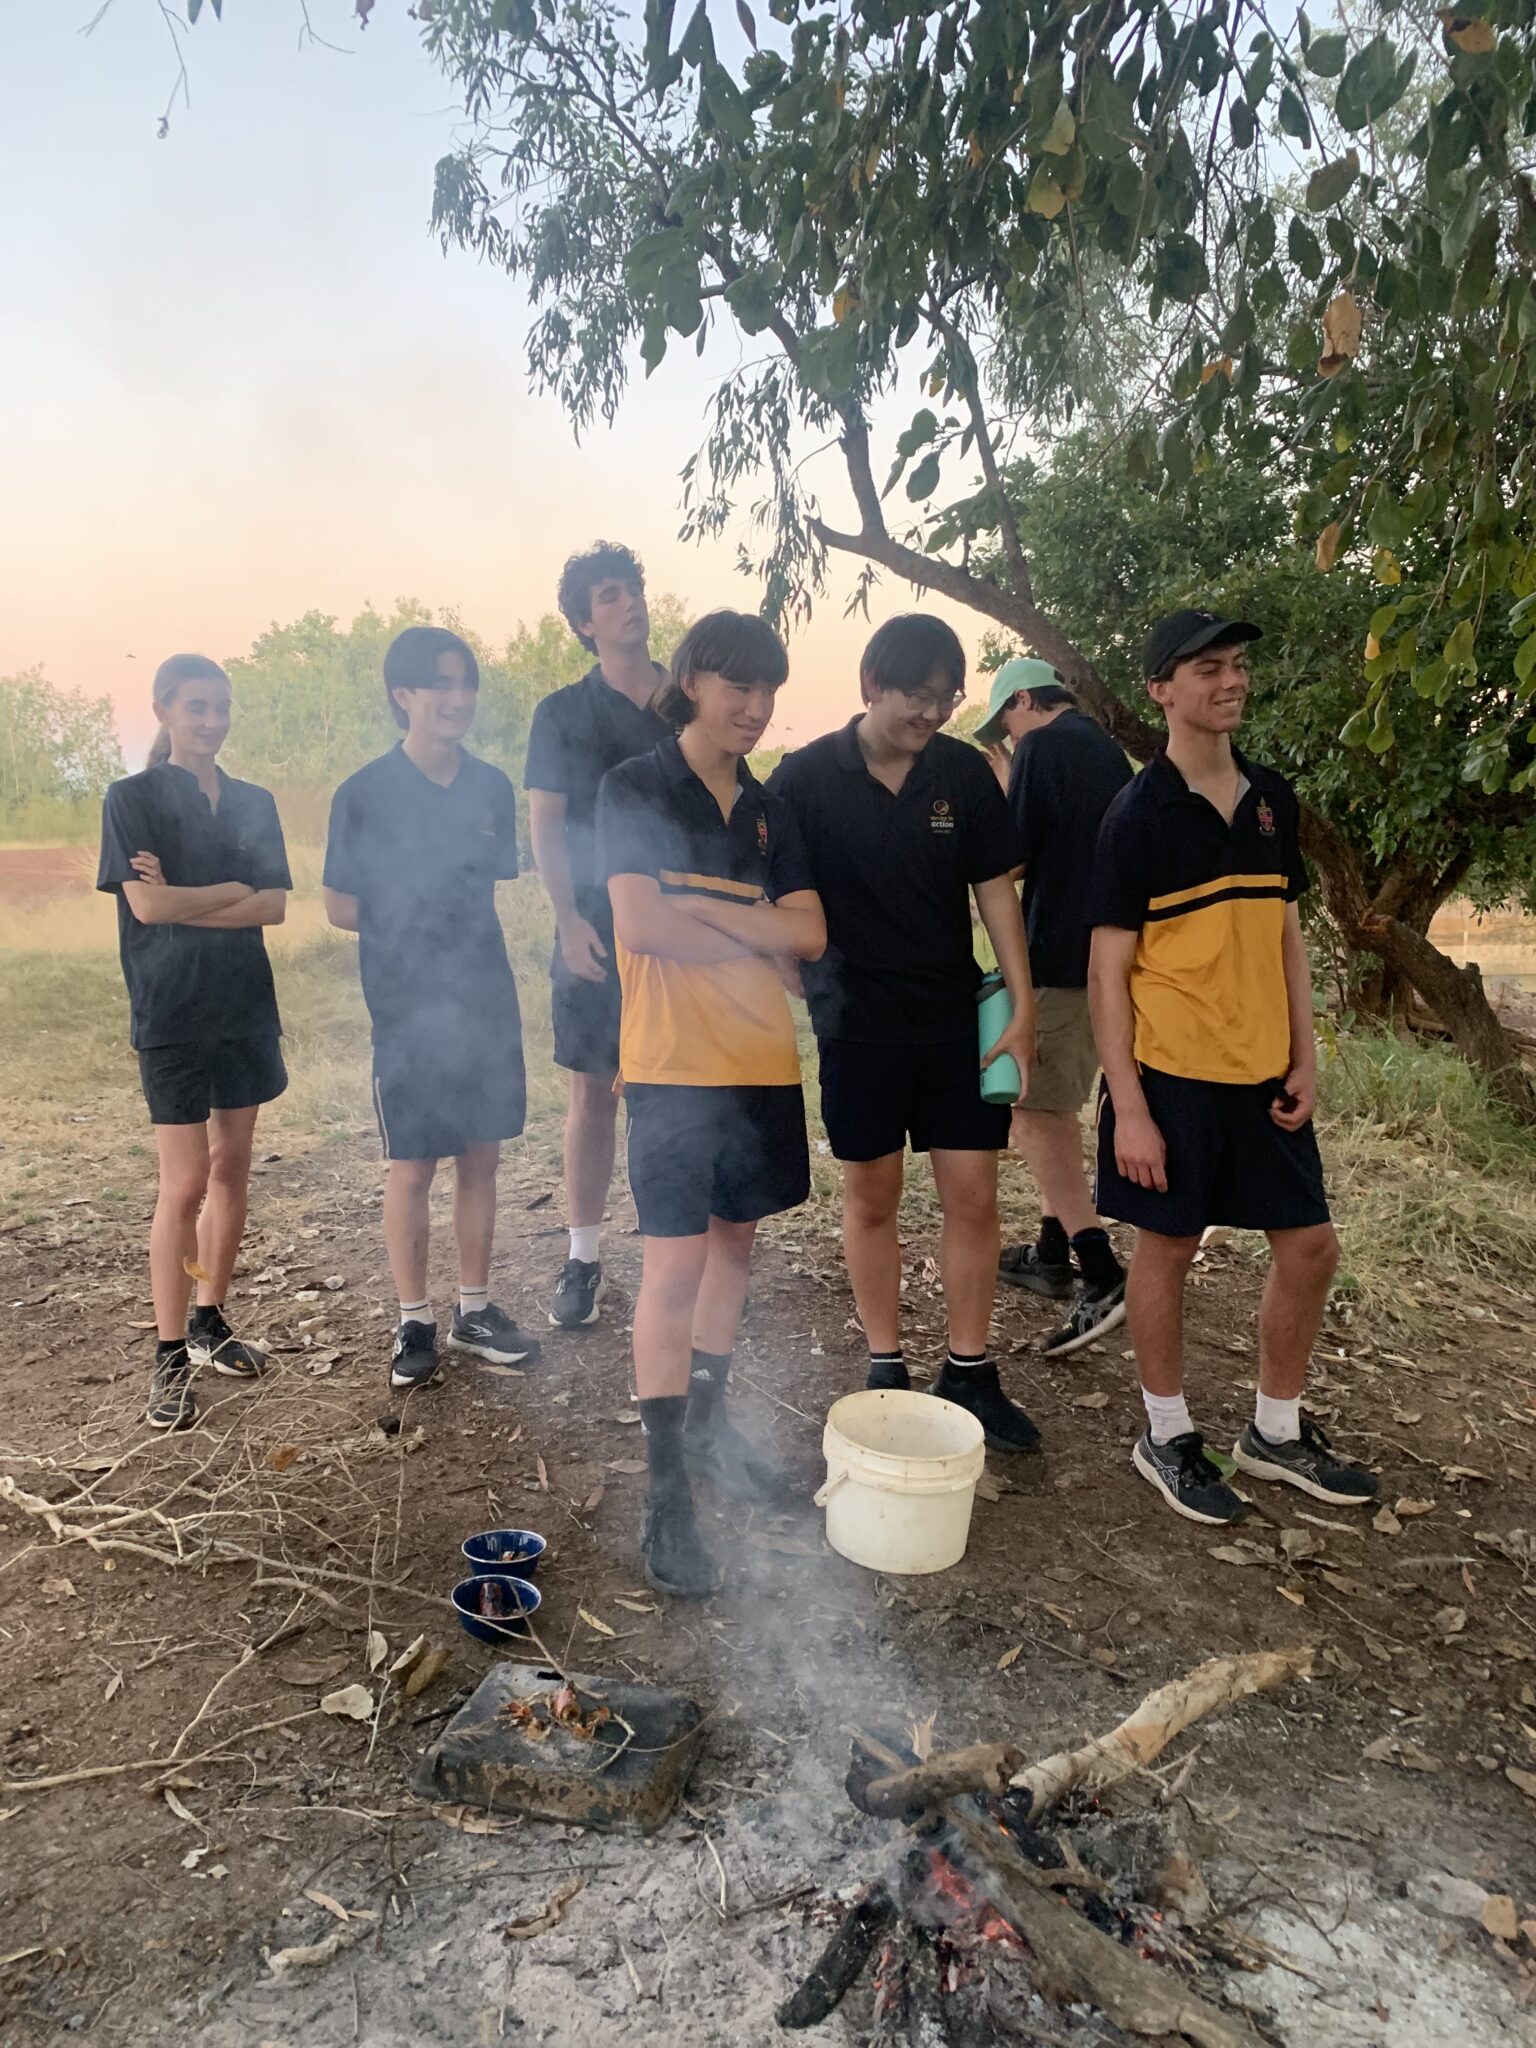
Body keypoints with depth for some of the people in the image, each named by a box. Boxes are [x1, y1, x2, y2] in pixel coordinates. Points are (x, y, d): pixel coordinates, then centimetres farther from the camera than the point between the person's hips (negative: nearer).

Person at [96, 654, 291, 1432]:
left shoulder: (254, 803, 10)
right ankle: (170, 1356, 6)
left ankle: (210, 1322, 25)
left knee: (231, 1171, 10)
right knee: (184, 1184, -5)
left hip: (245, 1006, 5)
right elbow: (145, 905, -14)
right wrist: (233, 890, -6)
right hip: (172, 1013, -5)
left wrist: (184, 899, -12)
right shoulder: (133, 798, -3)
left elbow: (276, 906, -1)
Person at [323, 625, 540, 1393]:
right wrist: (415, 923, -3)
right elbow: (341, 907, -1)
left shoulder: (491, 787, 5)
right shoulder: (366, 794, -7)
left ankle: (474, 1311, 25)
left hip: (488, 1000, 4)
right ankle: (414, 1323, 20)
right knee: (412, 1167, 4)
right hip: (409, 1009, -4)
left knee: (481, 1156, 11)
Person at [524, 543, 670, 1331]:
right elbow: (545, 823, -2)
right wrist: (569, 918, -16)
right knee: (592, 1090, 2)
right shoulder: (563, 713, 4)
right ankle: (583, 1257, 13)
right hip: (597, 930, -1)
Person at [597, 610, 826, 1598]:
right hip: (676, 1062, -6)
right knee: (676, 1263, -6)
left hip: (763, 1061, 6)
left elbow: (809, 932, 0)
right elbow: (642, 926, -16)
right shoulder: (635, 788, -3)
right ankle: (668, 1499, 3)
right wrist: (754, 936, -6)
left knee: (735, 1245, 16)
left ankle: (708, 1425, 34)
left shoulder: (768, 810, 13)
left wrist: (702, 911, -11)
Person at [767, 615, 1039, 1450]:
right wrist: (800, 981, -7)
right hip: (857, 1020, -2)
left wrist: (1023, 1008, -1)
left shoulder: (964, 771, 0)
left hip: (957, 1016, 2)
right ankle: (885, 1369, 25)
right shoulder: (807, 776, -7)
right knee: (871, 1197, 9)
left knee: (973, 1195, 4)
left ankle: (970, 1372, 20)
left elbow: (995, 889, 3)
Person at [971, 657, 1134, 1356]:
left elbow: (1012, 856, -11)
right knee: (1057, 1107, 17)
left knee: (1032, 1110, -9)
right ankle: (1053, 1254, 25)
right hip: (1105, 957, 9)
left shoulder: (1043, 748, -9)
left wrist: (1002, 789, 5)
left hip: (1057, 957, -9)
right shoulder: (1110, 753, 17)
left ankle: (1102, 1276, -17)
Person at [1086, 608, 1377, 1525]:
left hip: (1264, 1072, 6)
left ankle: (1277, 1430, 31)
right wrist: (1128, 1107, -14)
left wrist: (1305, 1059, 6)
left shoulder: (1271, 796, 8)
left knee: (1310, 1245, 11)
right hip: (1172, 1071, -6)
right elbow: (1109, 970, -10)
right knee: (1169, 1246, 6)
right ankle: (1168, 1435, 26)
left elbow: (1287, 934, 13)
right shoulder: (1139, 815, -9)